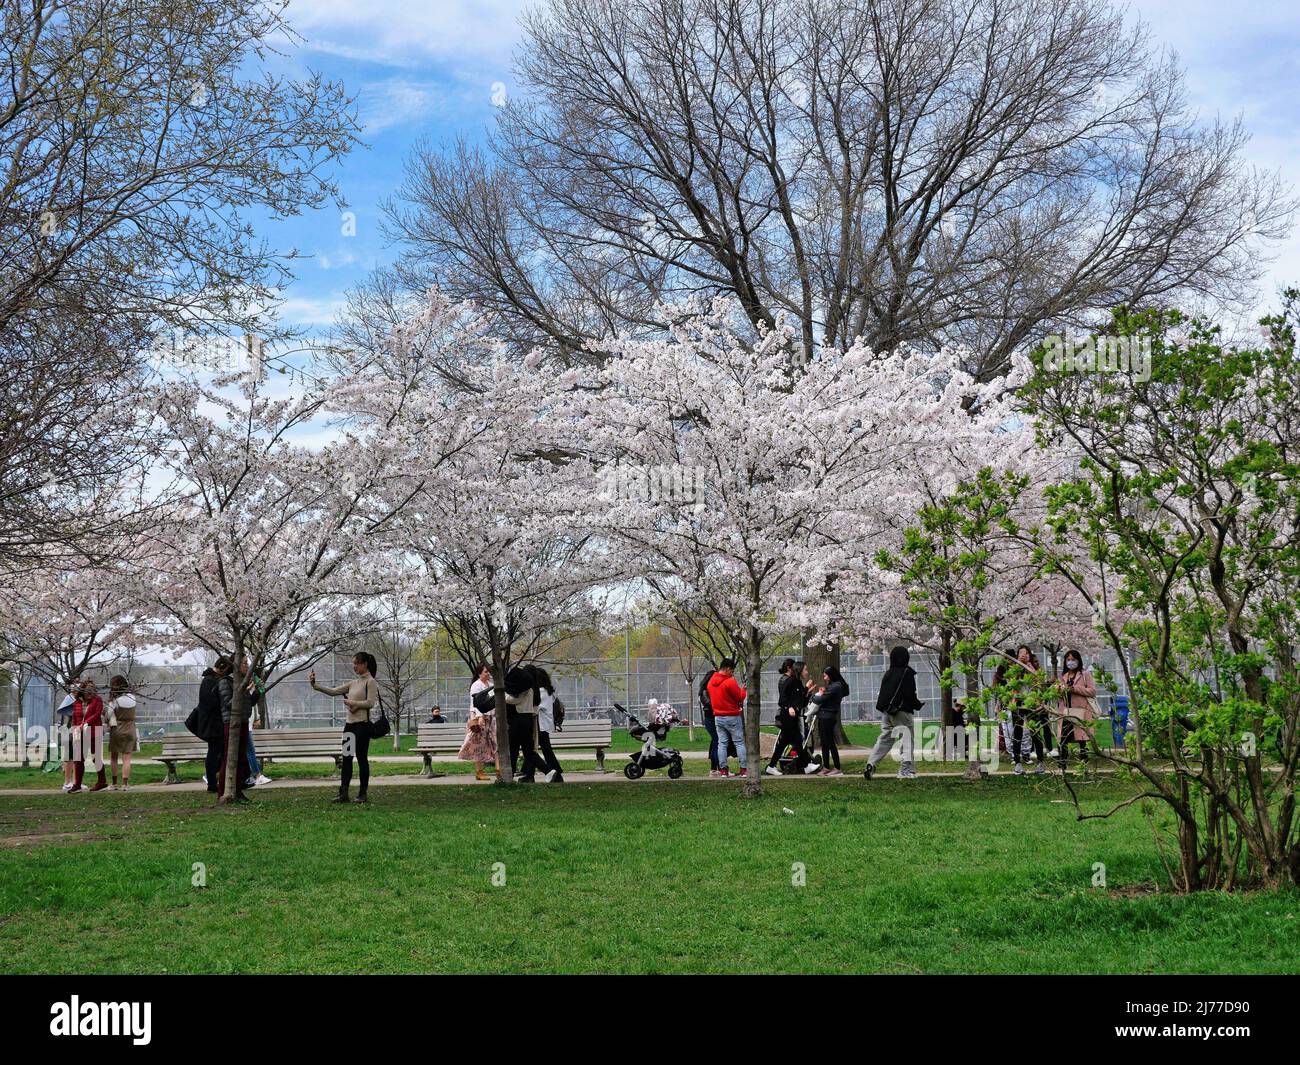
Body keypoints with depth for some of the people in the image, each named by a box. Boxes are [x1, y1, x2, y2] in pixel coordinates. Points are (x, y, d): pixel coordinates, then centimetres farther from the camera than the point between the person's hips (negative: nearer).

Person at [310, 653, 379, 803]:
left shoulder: (370, 682, -7)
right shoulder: (353, 683, 15)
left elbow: (370, 703, -16)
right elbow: (333, 691, 12)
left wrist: (352, 703, -13)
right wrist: (315, 685, 4)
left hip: (362, 724, -8)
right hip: (350, 724, 8)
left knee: (361, 758, -1)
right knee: (346, 758, 4)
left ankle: (363, 793, 6)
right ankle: (343, 793, 5)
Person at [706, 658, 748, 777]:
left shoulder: (711, 682, 6)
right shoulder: (730, 682, -16)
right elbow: (740, 697, -11)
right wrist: (743, 690, 8)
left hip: (718, 717, 6)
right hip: (732, 717, -6)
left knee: (722, 743, 8)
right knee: (740, 743, 2)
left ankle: (723, 770, 5)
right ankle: (744, 769, -1)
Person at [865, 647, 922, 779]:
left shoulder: (888, 673, 11)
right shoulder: (907, 672, -7)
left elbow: (882, 693, 14)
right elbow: (909, 694, -13)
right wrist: (918, 705, 3)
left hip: (886, 711, 7)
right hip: (902, 711, -6)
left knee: (884, 739, 14)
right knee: (908, 739, -2)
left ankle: (871, 764, 2)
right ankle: (906, 771, -7)